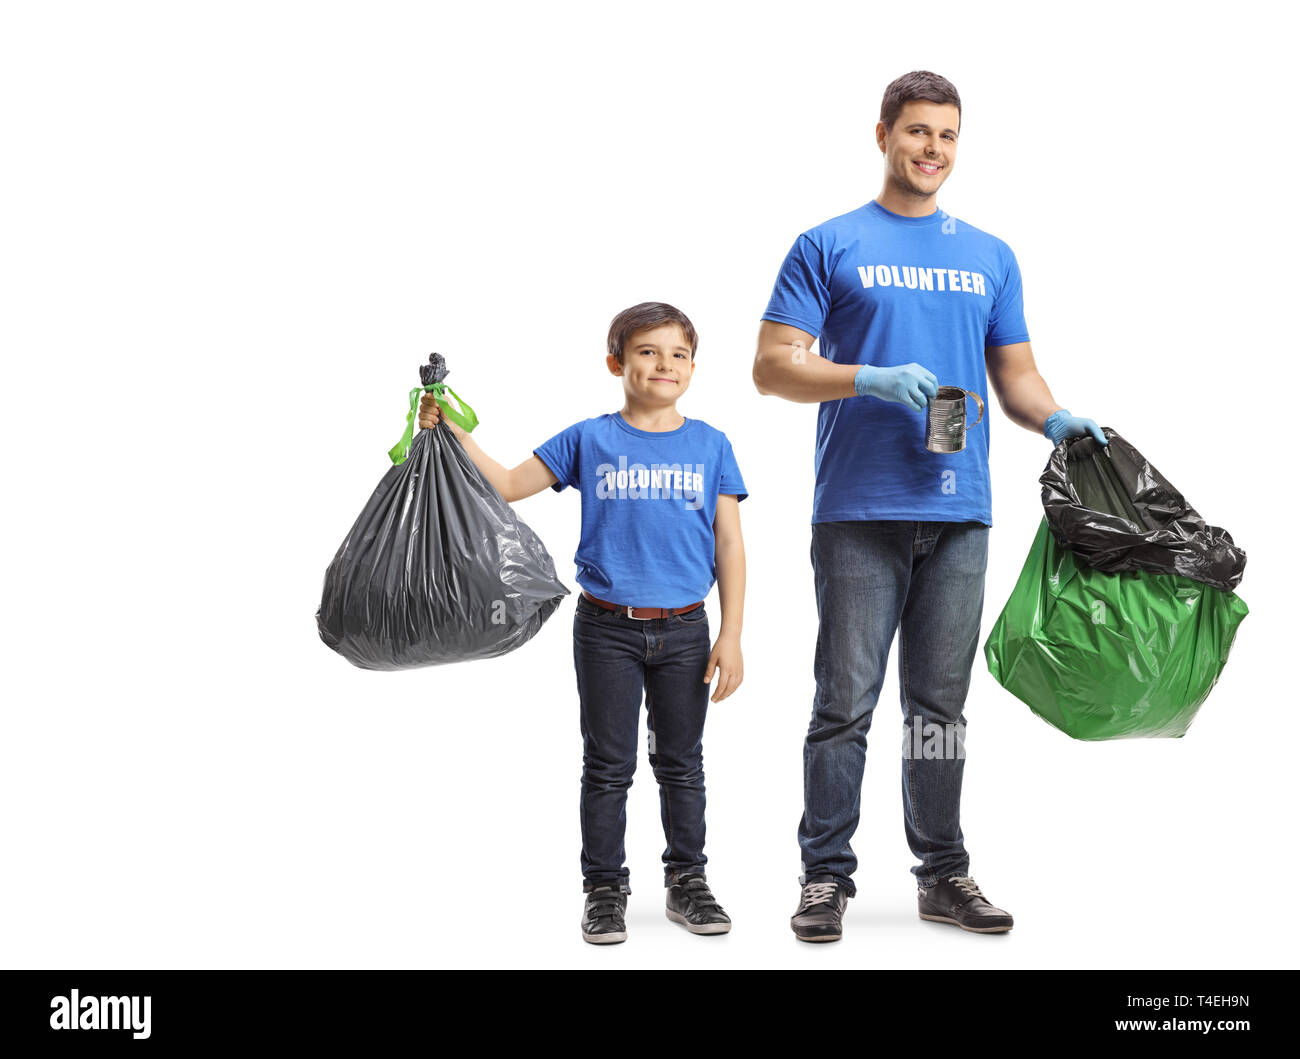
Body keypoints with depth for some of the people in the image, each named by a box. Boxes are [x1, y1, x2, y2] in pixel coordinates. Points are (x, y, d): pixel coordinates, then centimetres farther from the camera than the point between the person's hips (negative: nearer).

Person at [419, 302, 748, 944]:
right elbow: (507, 485, 1)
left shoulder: (710, 446, 3)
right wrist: (452, 431, -11)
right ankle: (605, 889, 18)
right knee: (608, 765, 6)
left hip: (683, 630, 1)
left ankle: (687, 881, 25)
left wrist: (731, 635, -3)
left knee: (682, 764, 12)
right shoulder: (589, 440, 1)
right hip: (606, 627, -1)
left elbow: (729, 546, 2)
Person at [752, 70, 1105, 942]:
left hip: (959, 512, 4)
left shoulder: (991, 257, 17)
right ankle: (827, 876, 9)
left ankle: (943, 875, 20)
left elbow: (1015, 374, 17)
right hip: (860, 510, -3)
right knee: (846, 702, -1)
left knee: (940, 705, 10)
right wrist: (872, 380, -17)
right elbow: (773, 366, -2)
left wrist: (1057, 419, -5)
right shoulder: (829, 247, 4)